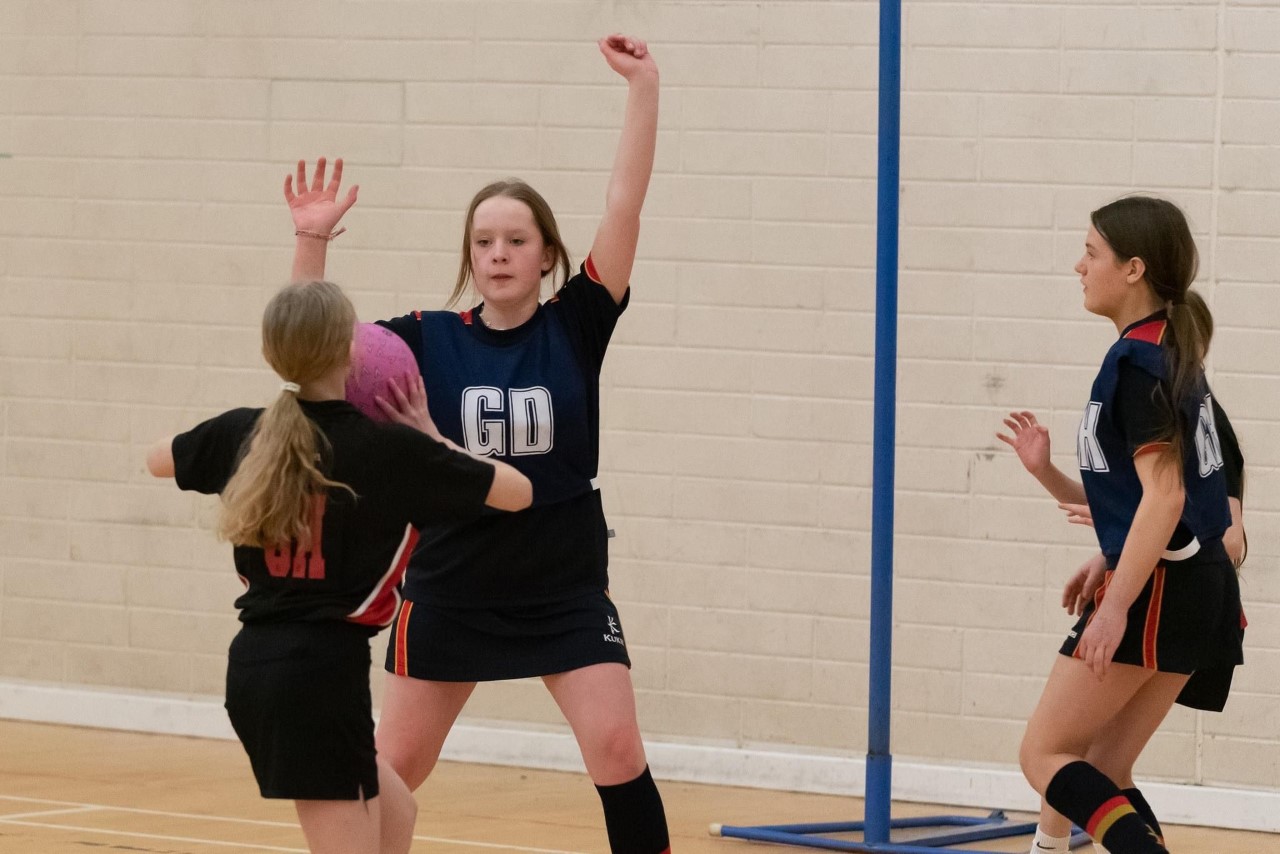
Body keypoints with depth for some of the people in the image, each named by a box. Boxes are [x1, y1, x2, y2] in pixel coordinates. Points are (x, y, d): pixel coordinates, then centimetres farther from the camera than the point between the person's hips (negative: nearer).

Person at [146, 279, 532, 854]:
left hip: (255, 665, 7)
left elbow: (158, 459, 26)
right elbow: (518, 491, 1)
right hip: (323, 670, -7)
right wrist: (428, 435, 12)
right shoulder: (390, 450, -10)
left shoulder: (243, 435, 4)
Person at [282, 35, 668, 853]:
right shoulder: (430, 339, -2)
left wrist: (644, 89, -19)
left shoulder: (575, 327, -5)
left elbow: (625, 207, -12)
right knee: (394, 768, 9)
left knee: (617, 749, -13)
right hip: (450, 586, 1)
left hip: (566, 586, -1)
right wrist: (313, 240, -17)